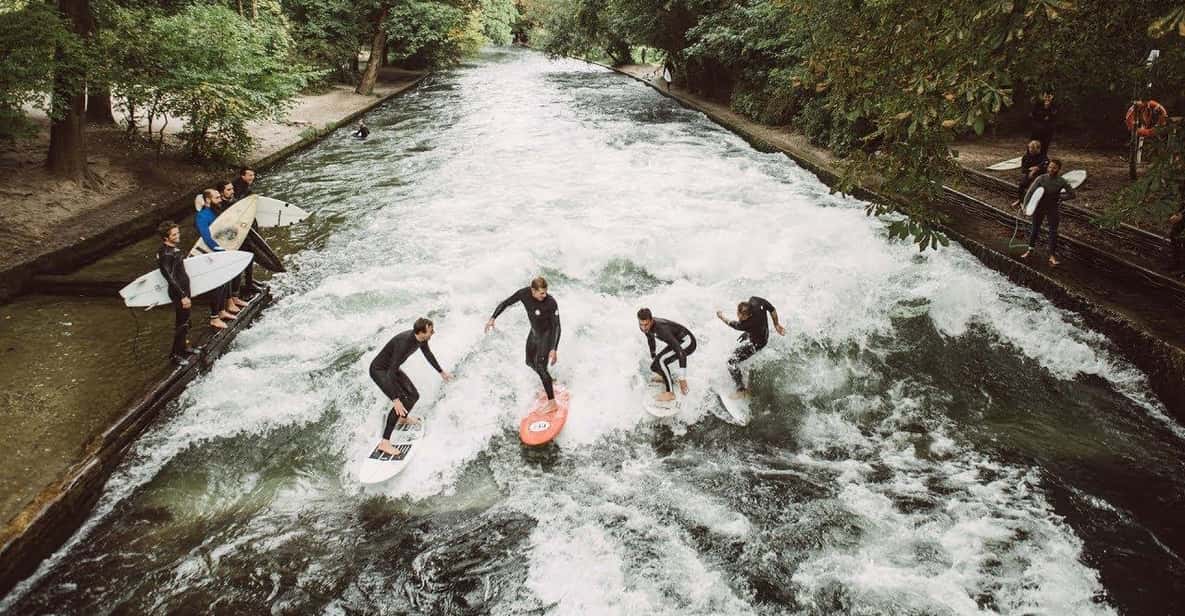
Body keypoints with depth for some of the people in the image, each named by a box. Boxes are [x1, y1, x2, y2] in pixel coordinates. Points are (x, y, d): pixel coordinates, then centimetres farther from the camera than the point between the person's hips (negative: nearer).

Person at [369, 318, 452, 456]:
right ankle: (384, 443, -18)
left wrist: (441, 372, 24)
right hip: (379, 370, -9)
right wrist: (395, 399, -43)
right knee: (401, 402, -21)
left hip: (392, 368, 9)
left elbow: (428, 354, 11)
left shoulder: (421, 338, -11)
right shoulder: (404, 343, -37)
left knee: (413, 395, 15)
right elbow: (391, 372, -39)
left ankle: (403, 418, 48)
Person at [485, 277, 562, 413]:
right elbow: (505, 303, -4)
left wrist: (554, 349, -35)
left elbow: (557, 327, -28)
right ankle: (549, 382, 47)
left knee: (540, 367, -15)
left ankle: (552, 402, -8)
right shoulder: (524, 293, -19)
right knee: (530, 362, 22)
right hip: (534, 332, 7)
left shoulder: (551, 303, -31)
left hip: (547, 334, -7)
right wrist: (493, 318, -13)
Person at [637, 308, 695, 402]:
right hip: (677, 341, 8)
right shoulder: (644, 327, -13)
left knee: (660, 360, -27)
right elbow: (650, 340, 13)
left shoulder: (661, 329, -37)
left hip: (687, 342, -8)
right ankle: (671, 377, 31)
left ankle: (670, 392, -16)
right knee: (654, 366, 0)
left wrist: (682, 378, -38)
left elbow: (681, 353, -39)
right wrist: (652, 358, 26)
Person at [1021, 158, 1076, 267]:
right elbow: (1030, 192, -12)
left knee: (1053, 232, 3)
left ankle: (1052, 256, 13)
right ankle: (1030, 249, 33)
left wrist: (1058, 196, -13)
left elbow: (1071, 195, -3)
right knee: (1034, 229, 14)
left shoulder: (1062, 182, -12)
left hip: (1052, 209, 0)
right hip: (1039, 208, 0)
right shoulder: (1041, 178, -13)